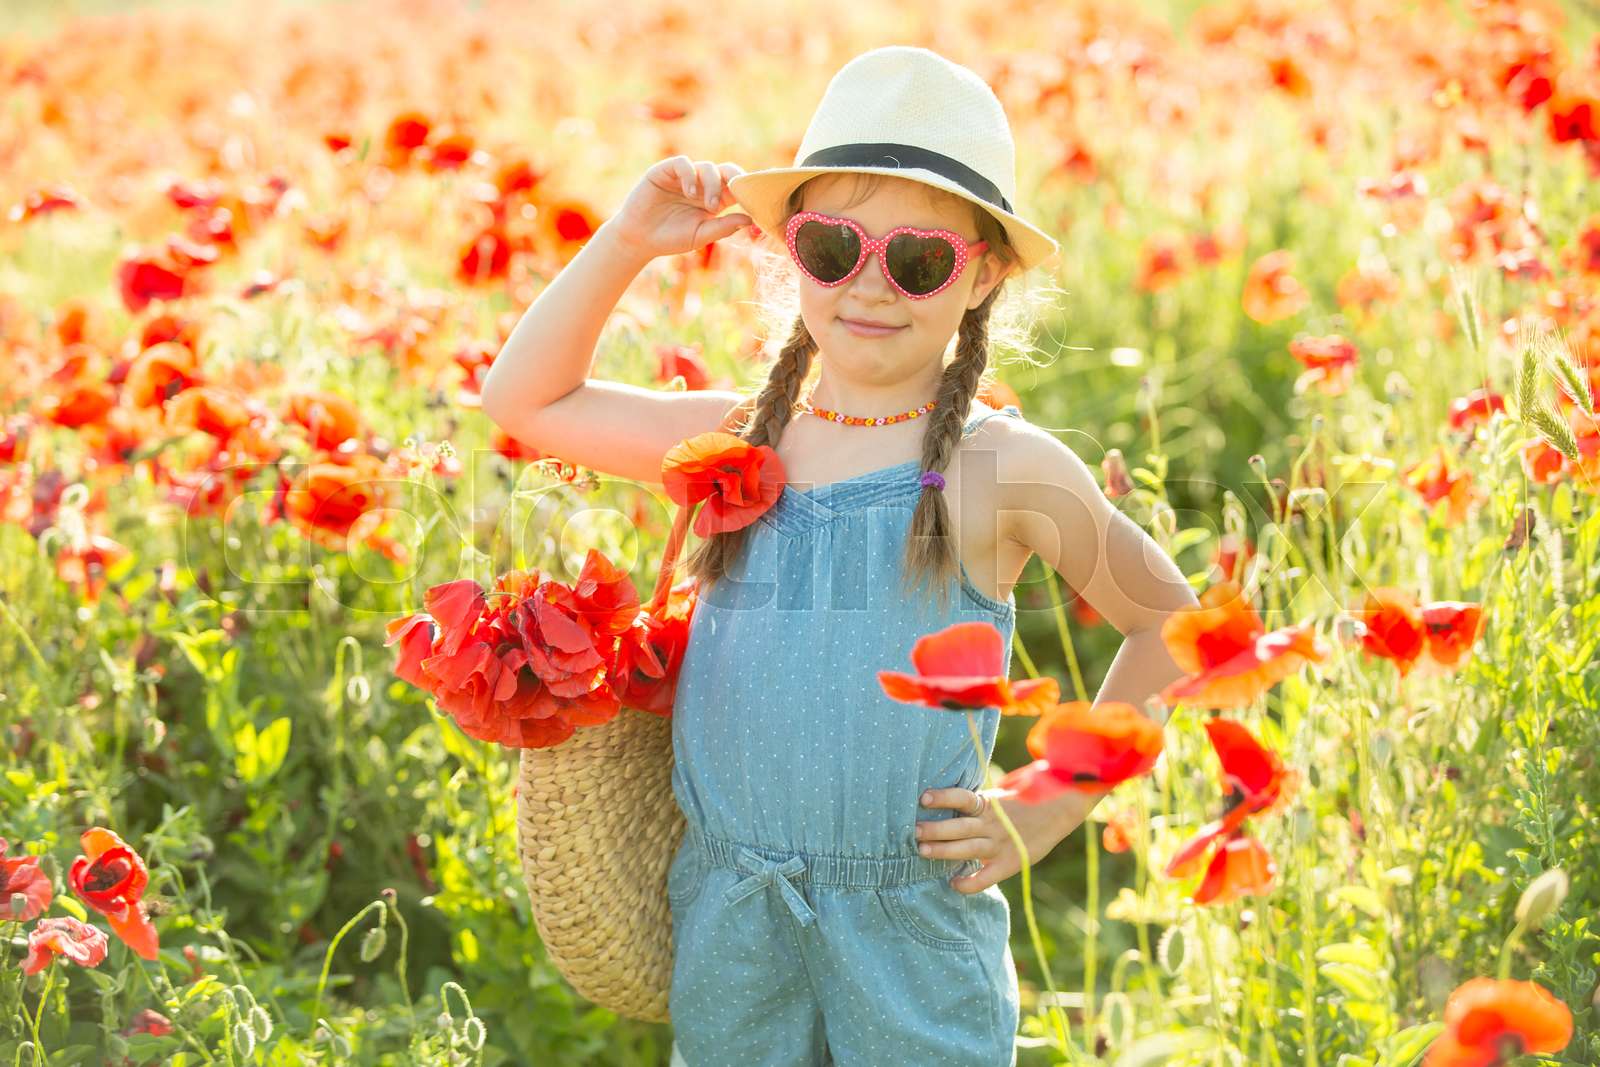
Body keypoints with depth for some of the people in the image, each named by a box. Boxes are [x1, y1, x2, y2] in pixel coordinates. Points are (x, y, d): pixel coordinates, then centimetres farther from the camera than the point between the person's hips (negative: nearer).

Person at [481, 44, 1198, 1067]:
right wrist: (626, 243, 2)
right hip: (726, 926, 3)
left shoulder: (1003, 464, -5)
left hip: (916, 935, -3)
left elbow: (1173, 627, 5)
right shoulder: (737, 438, 5)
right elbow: (526, 400, 12)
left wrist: (1048, 817, 1)